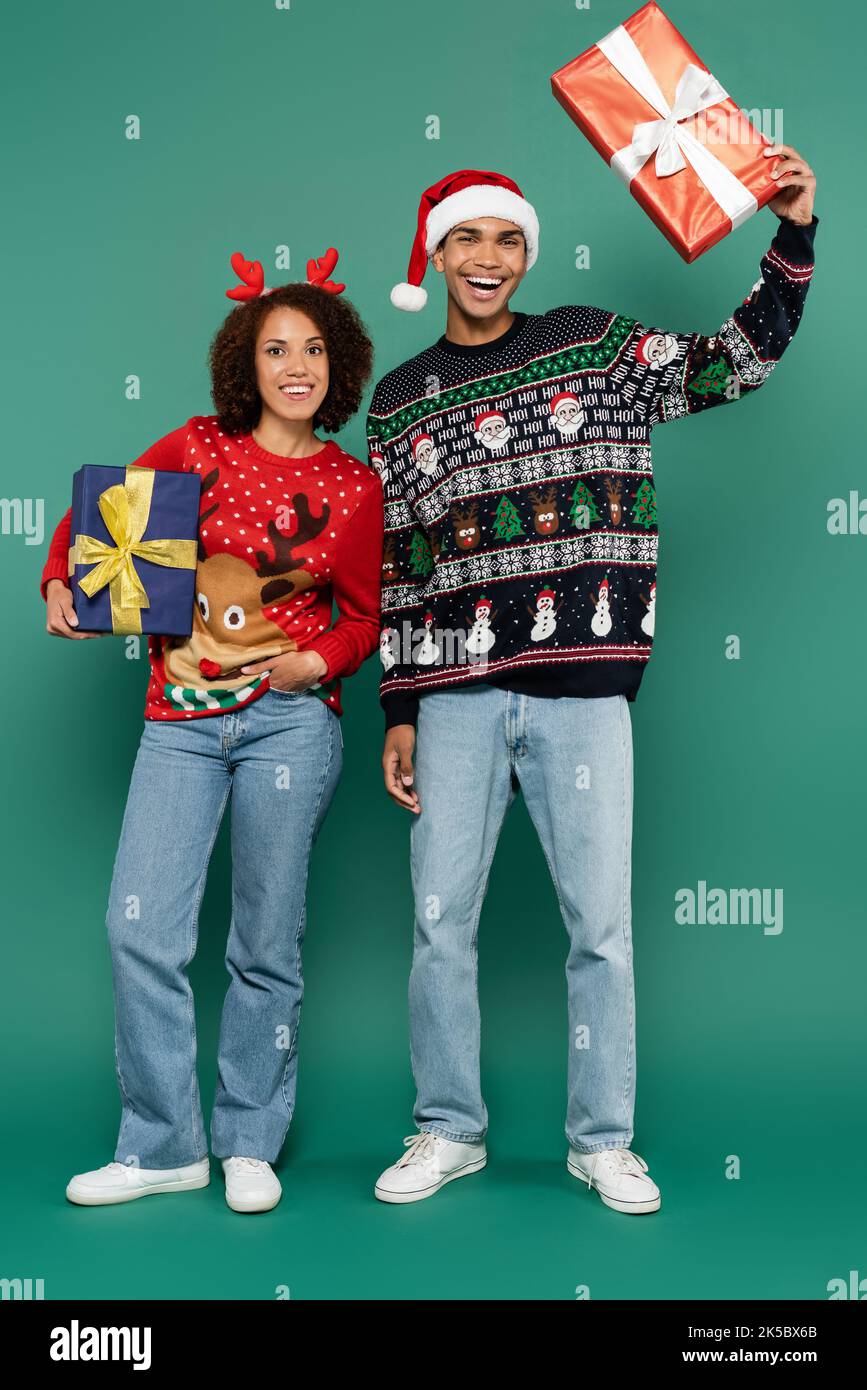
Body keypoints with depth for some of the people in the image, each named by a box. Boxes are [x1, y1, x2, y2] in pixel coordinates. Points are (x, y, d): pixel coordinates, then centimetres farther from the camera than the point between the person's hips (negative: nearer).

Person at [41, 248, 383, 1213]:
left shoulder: (353, 487, 5)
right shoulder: (198, 448, 5)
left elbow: (362, 616, 11)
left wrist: (323, 662, -9)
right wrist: (59, 584, -3)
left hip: (289, 717, -1)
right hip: (180, 717, 1)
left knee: (266, 942, 4)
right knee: (141, 926, -3)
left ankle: (250, 1144, 23)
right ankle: (163, 1145, 15)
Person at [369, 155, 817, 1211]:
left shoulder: (591, 343, 9)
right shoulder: (399, 401, 13)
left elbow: (737, 363, 7)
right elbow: (395, 565, 12)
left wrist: (794, 235, -5)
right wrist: (399, 712, 9)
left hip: (583, 693, -1)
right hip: (455, 697, 2)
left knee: (601, 923, 2)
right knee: (439, 923, 4)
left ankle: (602, 1140, 18)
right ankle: (449, 1130, 21)